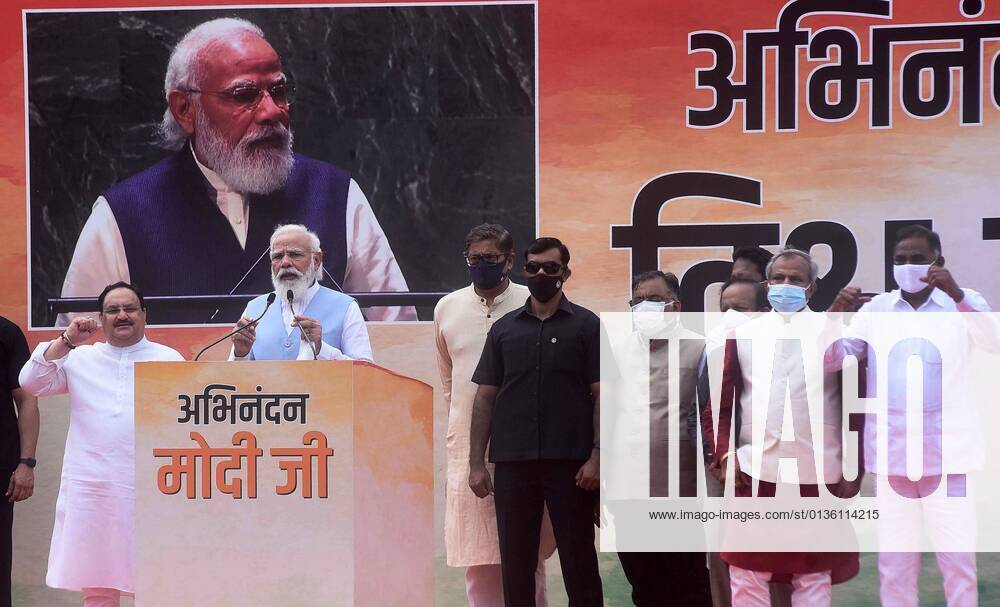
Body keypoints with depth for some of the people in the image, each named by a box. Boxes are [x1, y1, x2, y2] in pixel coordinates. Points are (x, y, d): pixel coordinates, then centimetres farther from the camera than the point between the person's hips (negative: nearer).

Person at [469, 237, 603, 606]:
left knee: (579, 562, 1)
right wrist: (476, 463, 3)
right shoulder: (504, 329, 12)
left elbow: (602, 395, -1)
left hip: (570, 463, -3)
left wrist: (597, 456, -11)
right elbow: (485, 397, 10)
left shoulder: (587, 325, 4)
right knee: (516, 565, 6)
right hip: (512, 464, 3)